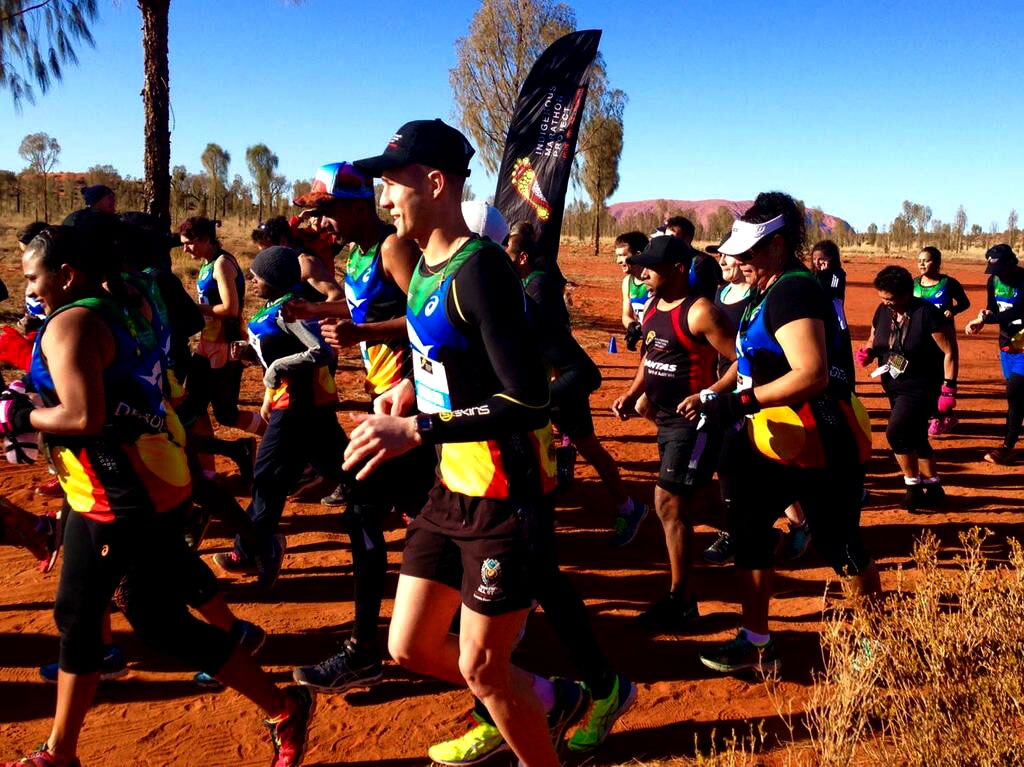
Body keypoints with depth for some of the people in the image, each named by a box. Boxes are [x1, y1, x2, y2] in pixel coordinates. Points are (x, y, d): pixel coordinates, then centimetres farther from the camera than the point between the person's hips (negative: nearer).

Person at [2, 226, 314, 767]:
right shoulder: (104, 313, 15)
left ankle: (284, 711, 11)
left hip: (128, 501, -11)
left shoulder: (69, 325, -15)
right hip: (106, 498, 11)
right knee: (76, 618, 18)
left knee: (160, 624, -2)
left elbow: (85, 417, -26)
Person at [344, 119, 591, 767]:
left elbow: (530, 401, -27)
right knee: (412, 648, 16)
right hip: (453, 489, 9)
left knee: (481, 667, 4)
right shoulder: (426, 267, 7)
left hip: (507, 498, -9)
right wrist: (408, 389, 4)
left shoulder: (480, 269, -21)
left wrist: (417, 430, -29)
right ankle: (551, 700, 37)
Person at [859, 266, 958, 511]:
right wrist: (867, 352, -7)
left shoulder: (927, 314, -19)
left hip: (921, 388, -7)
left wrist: (949, 387, -19)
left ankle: (914, 487, 1)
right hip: (894, 387, 7)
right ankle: (933, 488, 30)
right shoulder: (883, 311, 0)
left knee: (896, 433, -18)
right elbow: (873, 340, 16)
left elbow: (950, 352, -15)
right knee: (914, 439, 15)